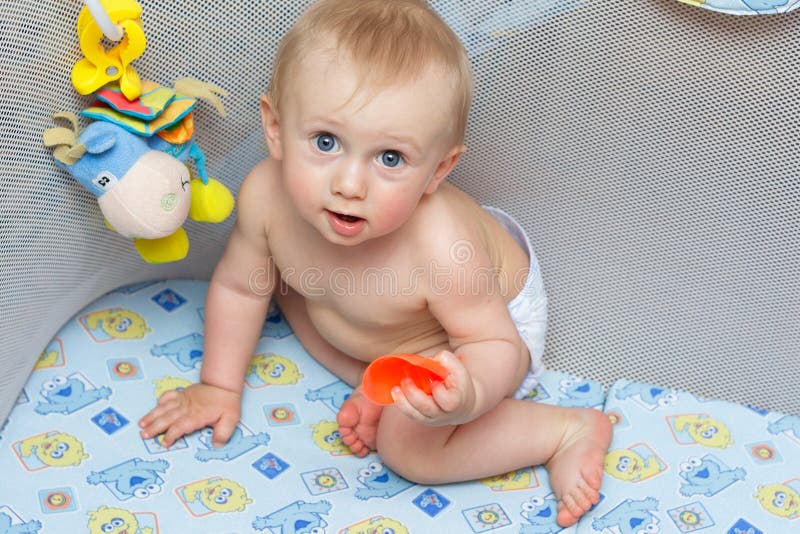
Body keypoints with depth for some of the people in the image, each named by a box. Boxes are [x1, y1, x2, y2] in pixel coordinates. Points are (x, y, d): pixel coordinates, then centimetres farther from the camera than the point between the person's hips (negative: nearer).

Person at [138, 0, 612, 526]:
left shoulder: (444, 253, -45)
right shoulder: (267, 194, -30)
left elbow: (495, 345, -30)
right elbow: (239, 286, -10)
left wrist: (467, 397, -53)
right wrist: (219, 387, -1)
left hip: (495, 313, -6)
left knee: (407, 442, -16)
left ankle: (568, 430, -1)